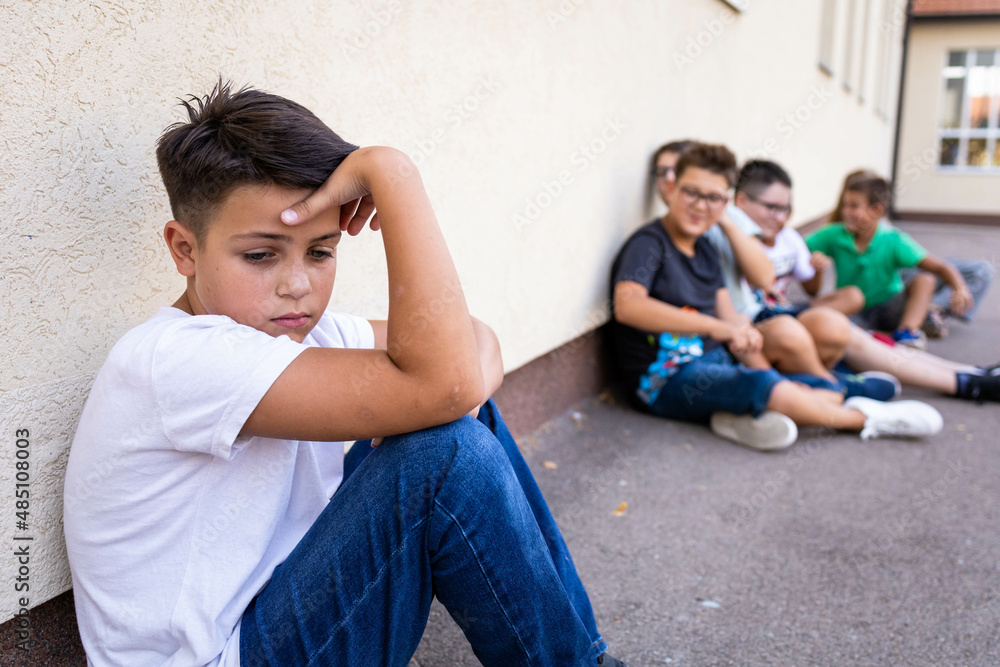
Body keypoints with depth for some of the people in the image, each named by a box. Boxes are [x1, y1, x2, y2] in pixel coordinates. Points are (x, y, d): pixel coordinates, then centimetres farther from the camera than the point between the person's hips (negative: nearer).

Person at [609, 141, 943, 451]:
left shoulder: (704, 250, 15)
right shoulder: (649, 244, -12)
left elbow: (728, 315, 11)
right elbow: (627, 305, -31)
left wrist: (743, 336, -15)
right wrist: (716, 326, -36)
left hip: (716, 361, 9)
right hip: (669, 378, -9)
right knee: (768, 387, -29)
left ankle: (741, 416, -30)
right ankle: (866, 419, -7)